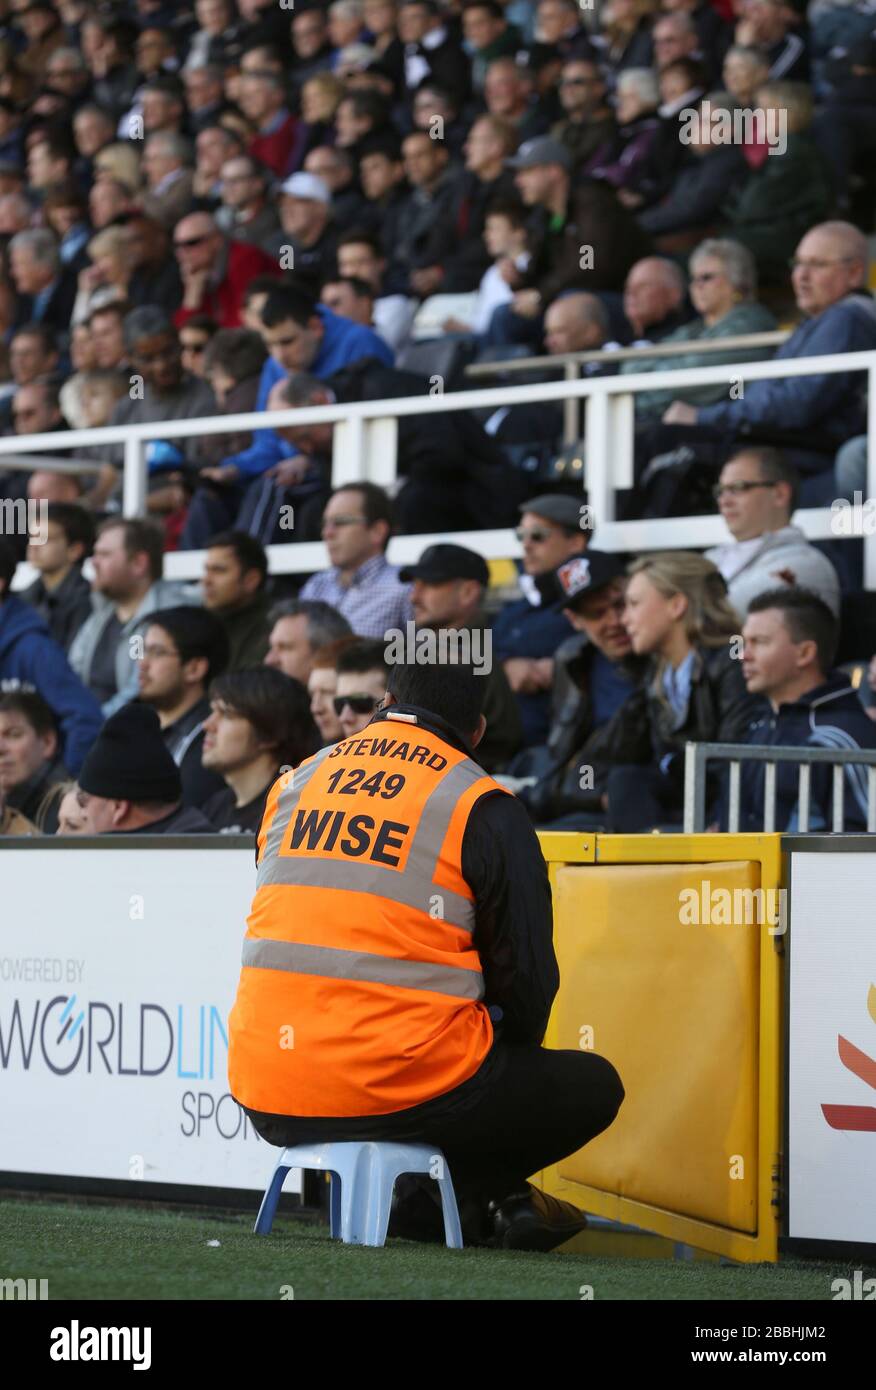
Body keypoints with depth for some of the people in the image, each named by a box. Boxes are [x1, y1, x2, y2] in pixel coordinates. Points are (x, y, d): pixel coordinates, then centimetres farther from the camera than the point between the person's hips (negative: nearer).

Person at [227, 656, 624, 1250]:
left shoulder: (294, 784, 14)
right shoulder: (484, 806, -2)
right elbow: (525, 973, 1)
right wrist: (511, 1076, 22)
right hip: (402, 1097, -6)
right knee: (594, 1086, 16)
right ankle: (433, 1204, 7)